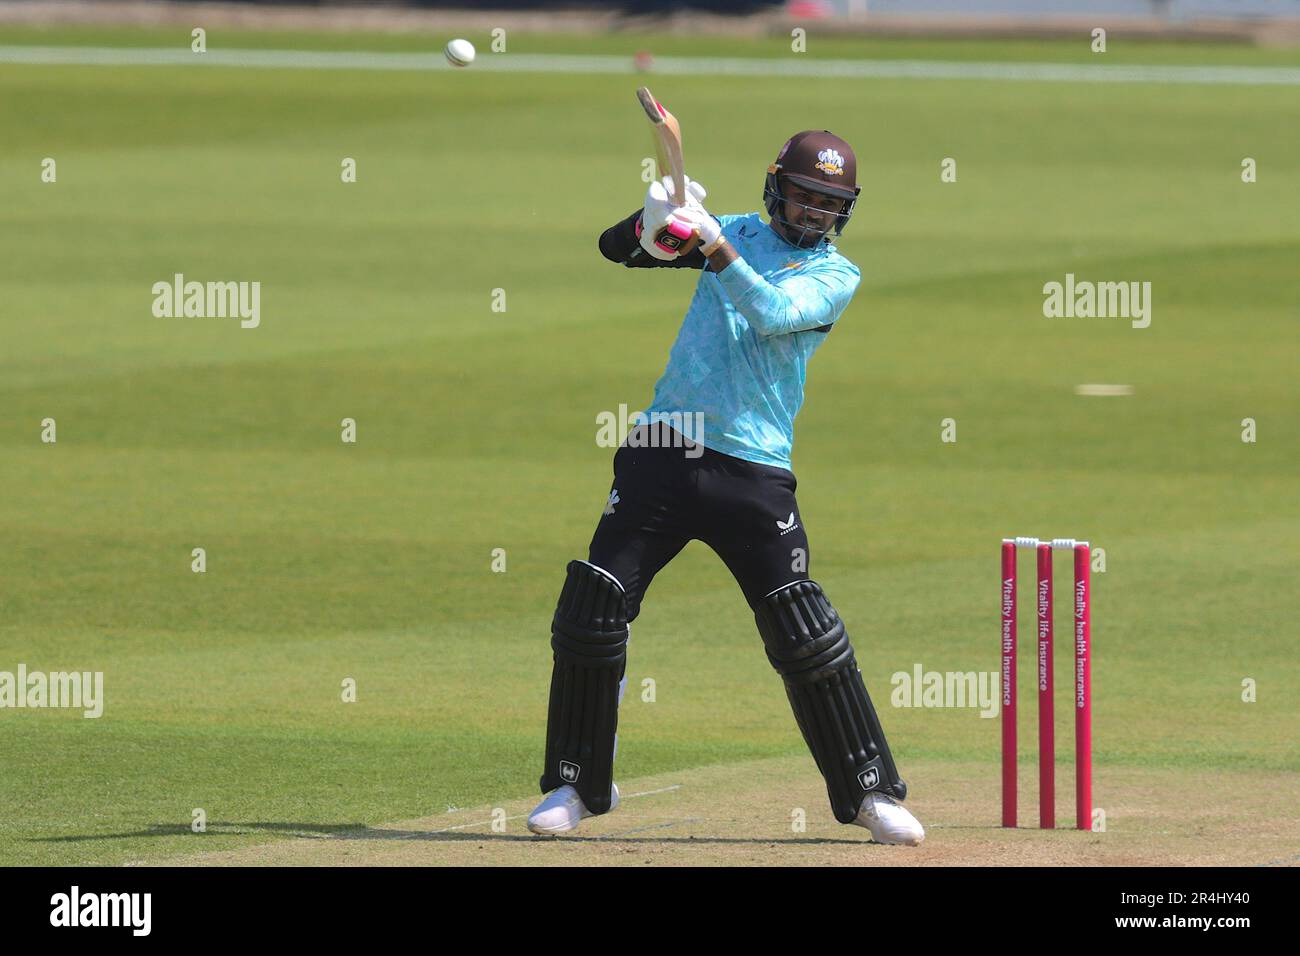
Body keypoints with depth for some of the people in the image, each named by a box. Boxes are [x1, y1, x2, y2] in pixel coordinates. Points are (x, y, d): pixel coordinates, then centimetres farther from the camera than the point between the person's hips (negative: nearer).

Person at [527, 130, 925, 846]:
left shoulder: (835, 274, 4)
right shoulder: (736, 232, 14)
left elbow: (772, 315, -15)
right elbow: (616, 249, 8)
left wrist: (714, 245, -25)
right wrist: (655, 223, -14)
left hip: (753, 471, -3)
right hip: (662, 457, 3)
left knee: (807, 637, -6)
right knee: (589, 616, -3)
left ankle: (871, 793, 4)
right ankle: (574, 785, 10)